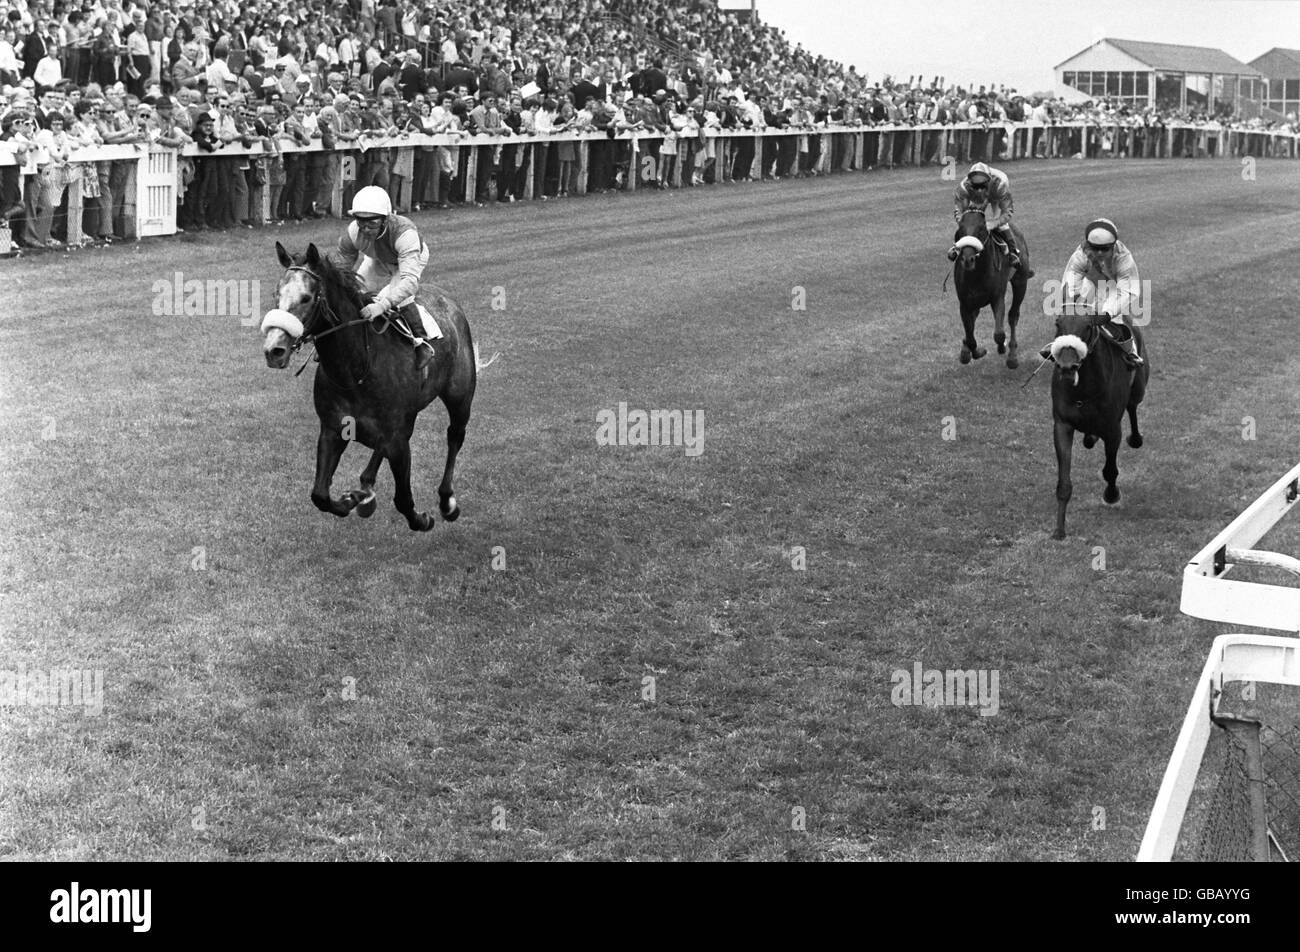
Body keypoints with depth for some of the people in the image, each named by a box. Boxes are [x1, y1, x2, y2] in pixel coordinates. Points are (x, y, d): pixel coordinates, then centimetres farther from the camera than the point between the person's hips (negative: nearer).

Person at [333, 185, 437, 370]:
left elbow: (410, 280, -56)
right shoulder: (353, 232, -33)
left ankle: (421, 341, -11)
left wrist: (382, 305, -68)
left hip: (413, 257, -5)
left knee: (396, 293, -28)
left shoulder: (404, 232, -47)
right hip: (377, 260, 5)